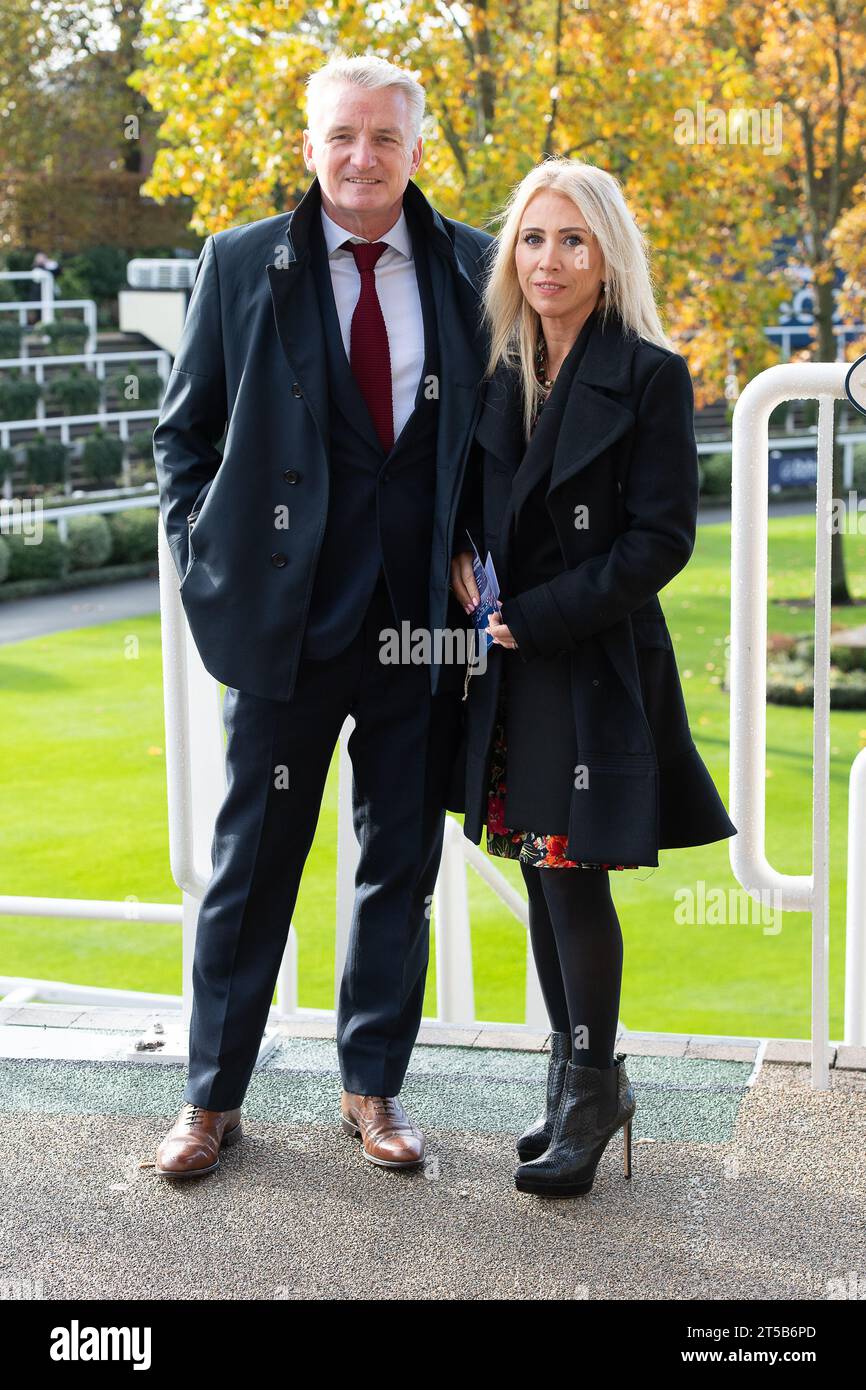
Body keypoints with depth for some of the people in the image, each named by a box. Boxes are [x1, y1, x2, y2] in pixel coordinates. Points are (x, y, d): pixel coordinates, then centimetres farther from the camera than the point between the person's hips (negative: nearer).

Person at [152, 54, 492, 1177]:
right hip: (288, 616, -1)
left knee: (401, 865, 11)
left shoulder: (473, 271, 4)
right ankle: (213, 1097, 22)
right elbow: (183, 430, 8)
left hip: (425, 621, 2)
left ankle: (372, 1087, 27)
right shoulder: (241, 264, 1)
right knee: (252, 863, 7)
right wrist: (207, 559, -2)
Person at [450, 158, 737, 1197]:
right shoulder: (501, 378, 10)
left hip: (597, 668, -6)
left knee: (573, 877, -3)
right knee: (544, 879, 11)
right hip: (513, 670, 6)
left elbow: (659, 540, -12)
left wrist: (535, 617, -14)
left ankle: (590, 1090, 14)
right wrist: (462, 564, -2)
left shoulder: (651, 378, -7)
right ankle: (578, 1081, 25)